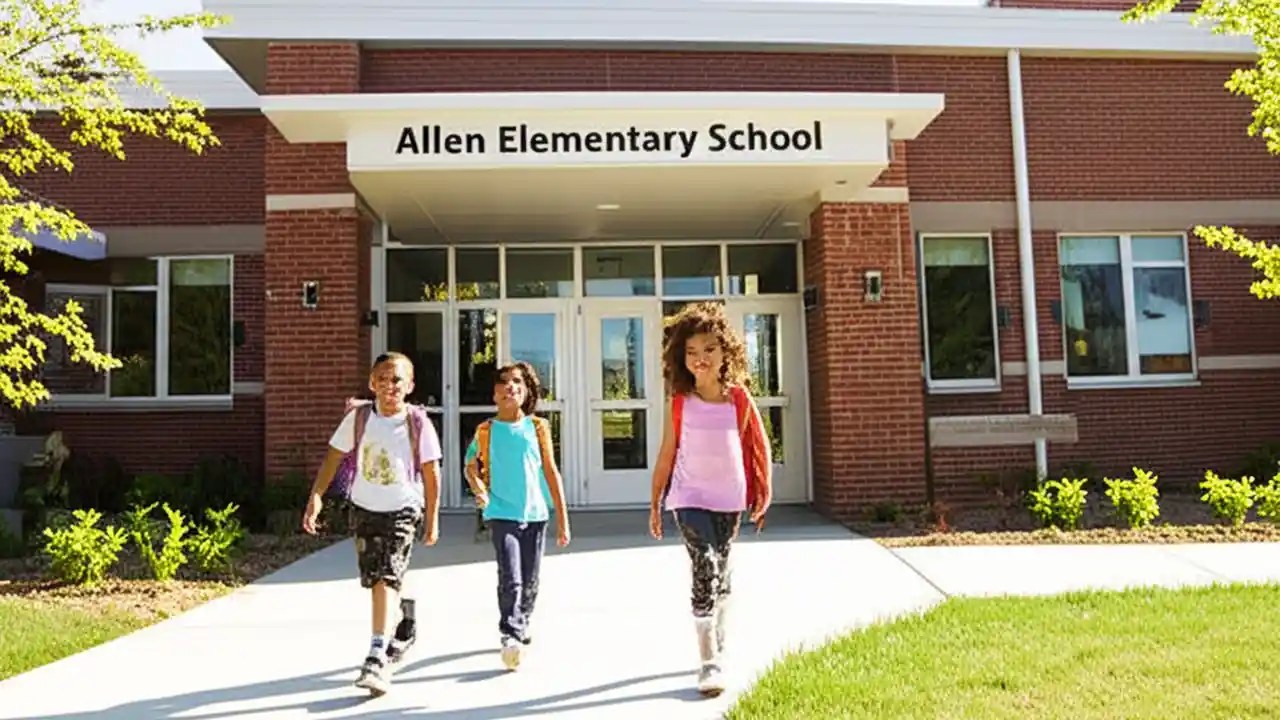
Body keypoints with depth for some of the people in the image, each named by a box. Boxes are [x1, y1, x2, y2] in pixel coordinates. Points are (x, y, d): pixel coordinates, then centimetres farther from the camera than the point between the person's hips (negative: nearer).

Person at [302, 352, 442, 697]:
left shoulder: (418, 423, -10)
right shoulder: (359, 417, -5)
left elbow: (430, 474, -3)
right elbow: (333, 457, 1)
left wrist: (432, 519, 0)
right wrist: (316, 496, -11)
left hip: (404, 509, -4)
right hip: (365, 508, 4)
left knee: (387, 577, -18)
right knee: (373, 579, 15)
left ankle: (377, 659, -20)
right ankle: (402, 616, 45)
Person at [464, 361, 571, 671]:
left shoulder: (538, 427, 3)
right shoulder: (487, 430, 1)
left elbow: (551, 472, 5)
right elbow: (471, 466, 13)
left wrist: (563, 519, 5)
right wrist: (479, 490, -9)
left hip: (535, 514, 2)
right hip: (501, 514, -2)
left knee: (530, 582, 12)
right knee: (511, 580, -14)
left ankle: (521, 628, 33)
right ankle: (510, 637, -8)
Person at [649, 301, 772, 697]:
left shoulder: (739, 398, -5)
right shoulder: (680, 403, -6)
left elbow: (755, 449, 4)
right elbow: (666, 455, 1)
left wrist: (761, 495, 6)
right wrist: (654, 504, 4)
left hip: (729, 498, 2)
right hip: (690, 497, -2)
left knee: (722, 574, 15)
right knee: (705, 571, -14)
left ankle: (717, 648, 35)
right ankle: (709, 663, -5)